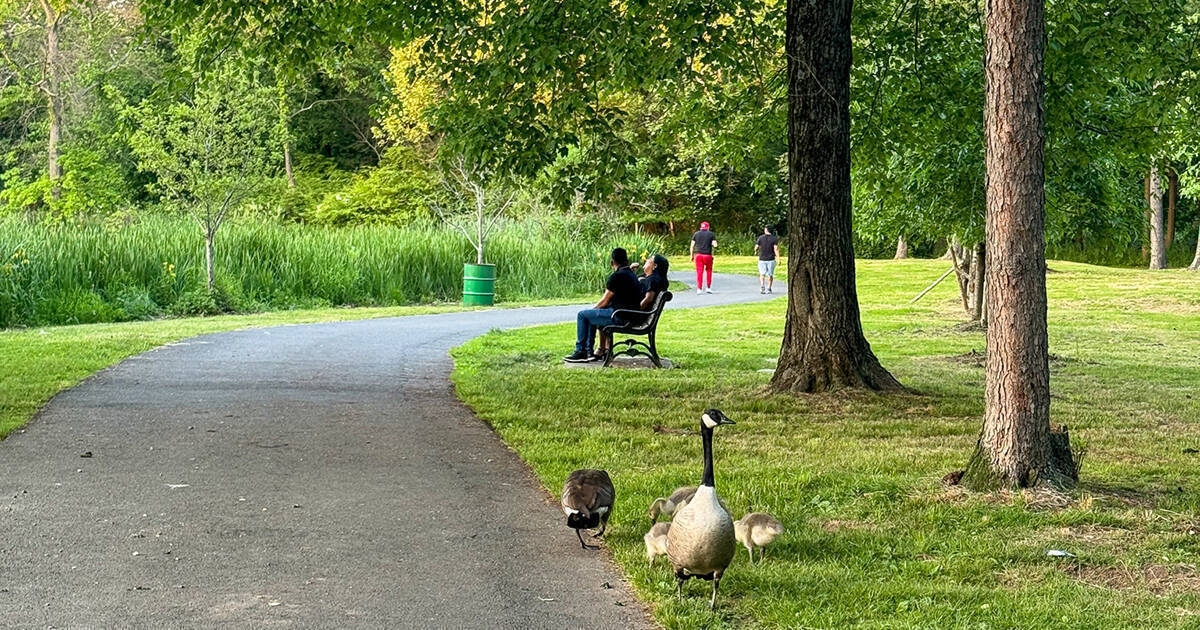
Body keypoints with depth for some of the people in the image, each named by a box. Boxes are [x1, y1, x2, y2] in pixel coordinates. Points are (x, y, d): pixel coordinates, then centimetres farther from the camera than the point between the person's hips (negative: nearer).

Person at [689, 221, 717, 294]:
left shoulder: (696, 234, 9)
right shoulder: (711, 234, 4)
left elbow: (692, 246, 4)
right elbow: (715, 245, -4)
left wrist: (691, 255, 8)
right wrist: (714, 243, 19)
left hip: (698, 255, 1)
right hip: (707, 255, -1)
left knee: (699, 272, 0)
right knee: (708, 271, 16)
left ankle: (699, 289, -7)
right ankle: (708, 288, 16)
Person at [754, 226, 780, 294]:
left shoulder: (761, 238, -3)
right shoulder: (774, 238, -5)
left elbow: (756, 247, -1)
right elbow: (776, 249, -13)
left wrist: (756, 251, 22)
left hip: (762, 259, 0)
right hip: (771, 259, 0)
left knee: (762, 274, 10)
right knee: (770, 275, 12)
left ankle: (762, 286, -13)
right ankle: (769, 288, 11)